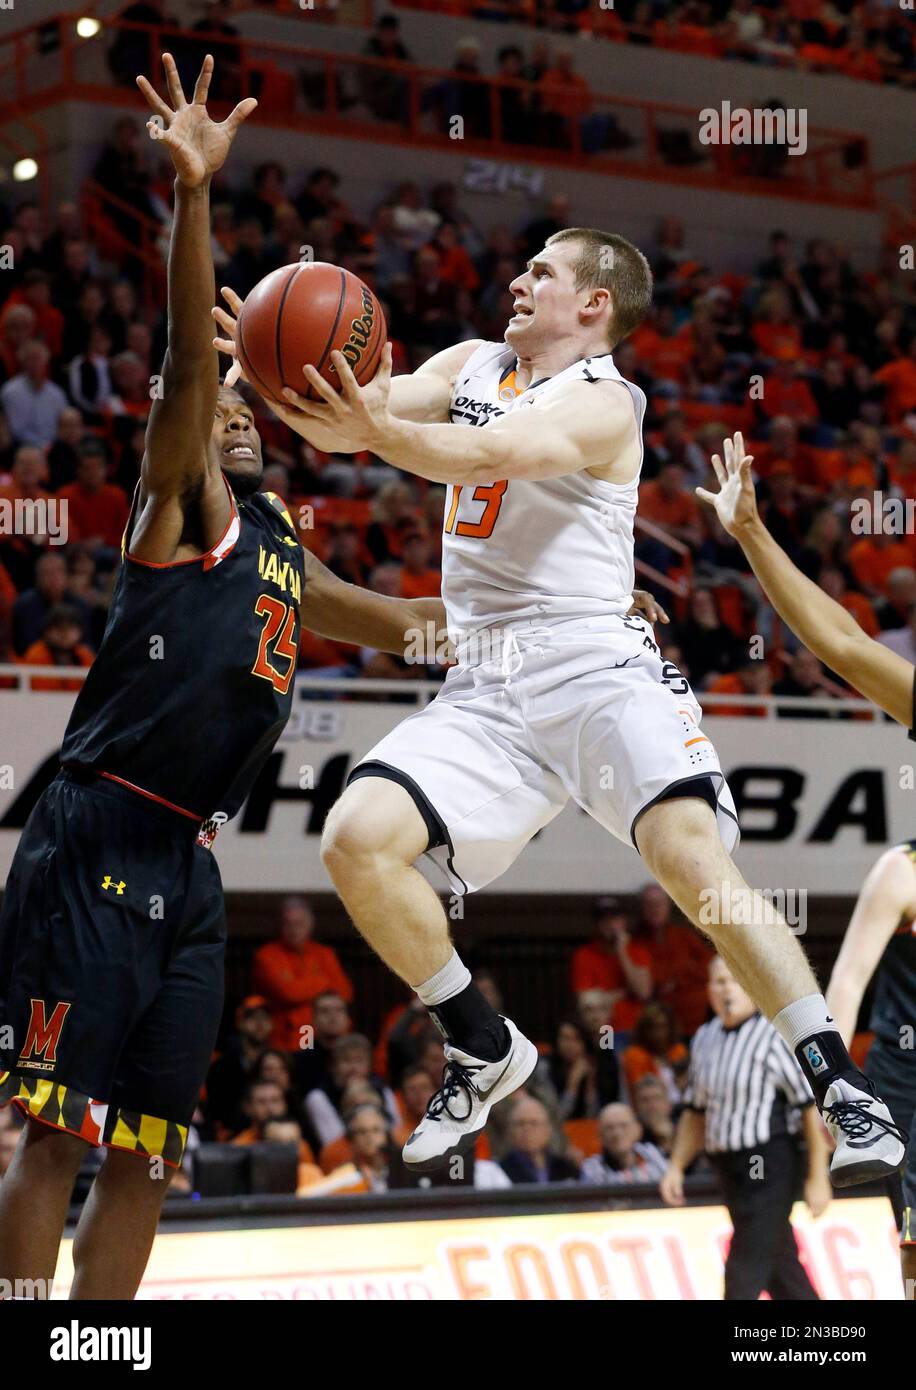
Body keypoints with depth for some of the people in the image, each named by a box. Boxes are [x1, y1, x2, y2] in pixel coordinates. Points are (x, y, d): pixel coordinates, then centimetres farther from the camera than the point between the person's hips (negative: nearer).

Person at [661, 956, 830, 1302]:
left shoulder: (777, 1036, -11)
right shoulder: (705, 1039, 11)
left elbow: (812, 1105, -13)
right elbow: (696, 1111, 22)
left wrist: (818, 1178, -15)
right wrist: (676, 1167, 15)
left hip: (772, 1166, -7)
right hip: (729, 1167, 7)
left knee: (746, 1272, -10)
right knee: (780, 1272, 12)